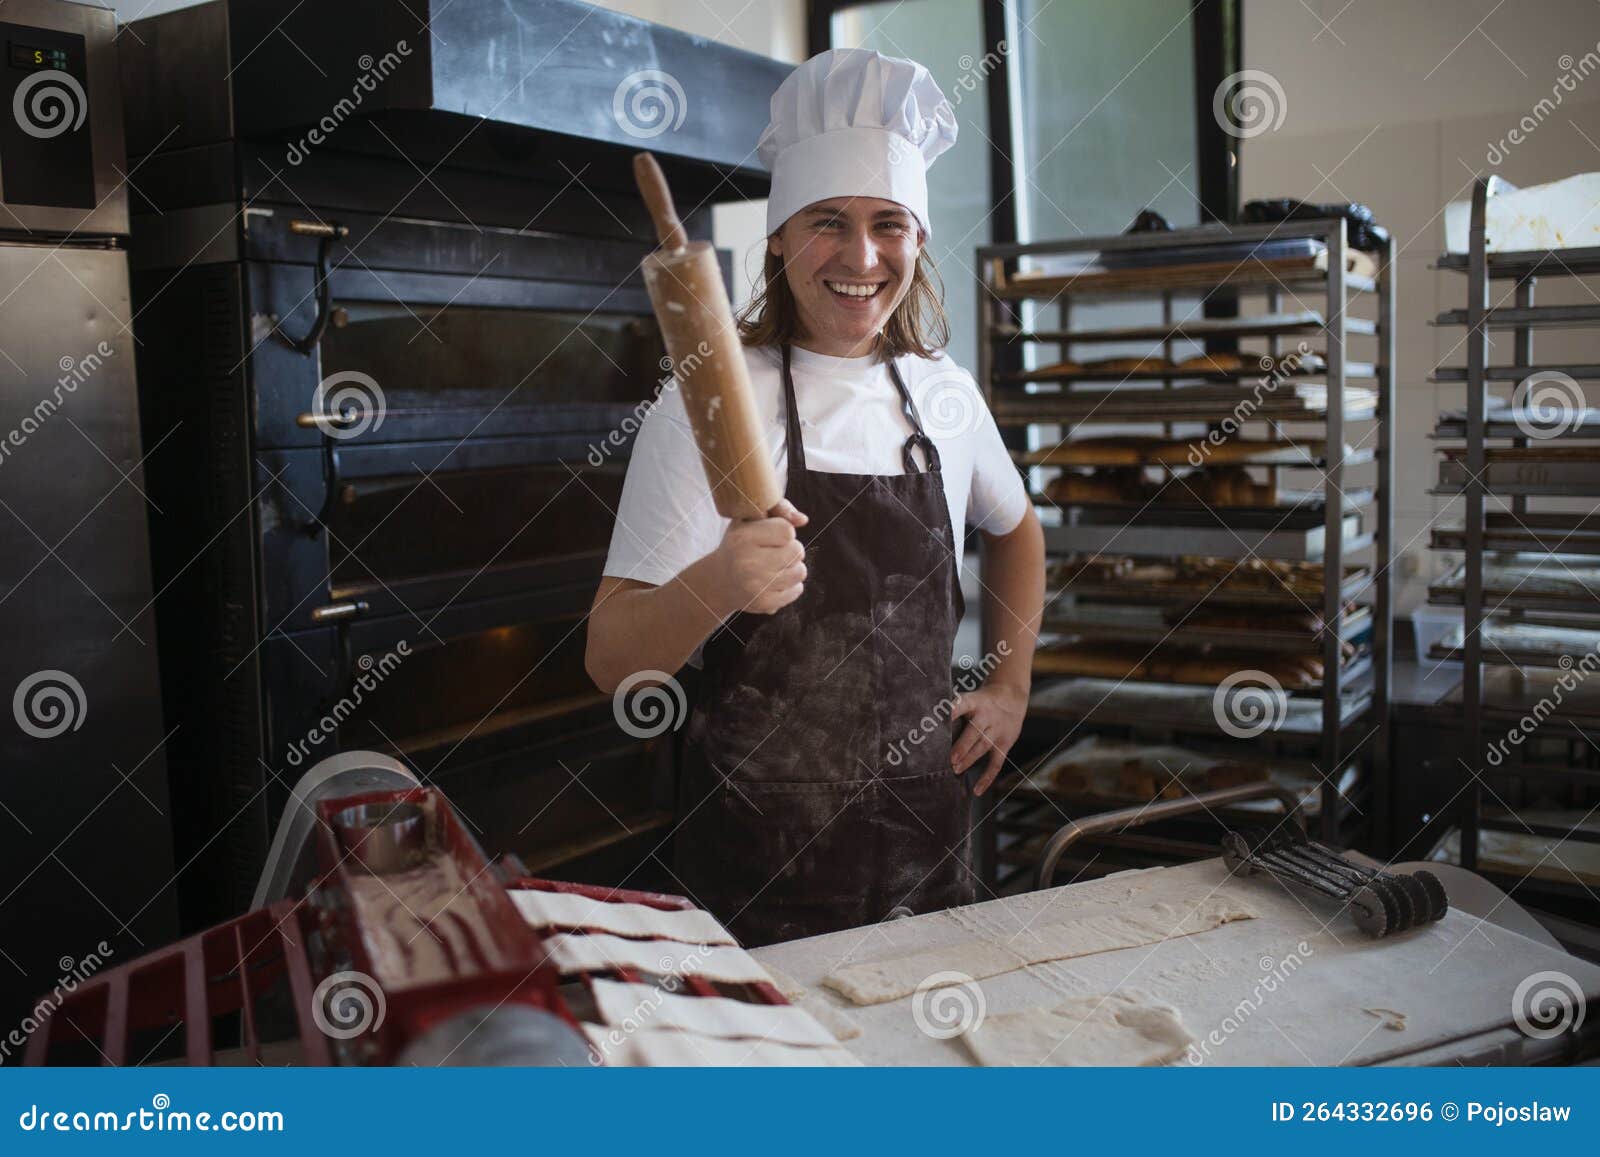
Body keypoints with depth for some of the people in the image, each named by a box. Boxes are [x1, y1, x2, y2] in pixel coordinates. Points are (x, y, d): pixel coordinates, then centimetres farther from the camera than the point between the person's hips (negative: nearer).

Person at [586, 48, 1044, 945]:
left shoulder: (946, 394, 3)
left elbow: (1017, 532, 24)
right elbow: (613, 663, -17)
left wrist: (1011, 688, 13)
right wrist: (710, 588, -36)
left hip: (928, 839, 5)